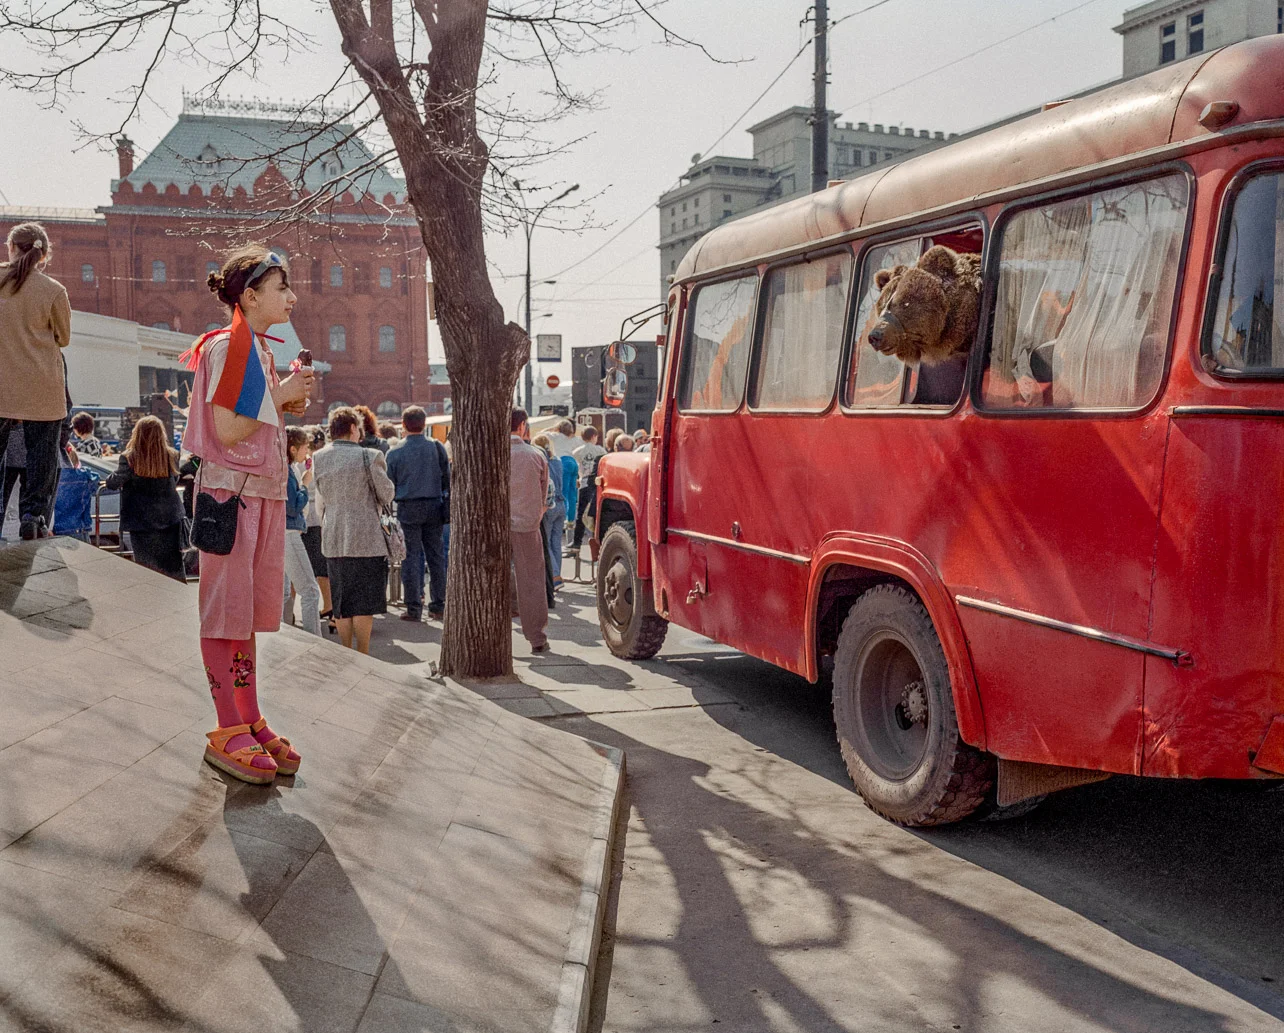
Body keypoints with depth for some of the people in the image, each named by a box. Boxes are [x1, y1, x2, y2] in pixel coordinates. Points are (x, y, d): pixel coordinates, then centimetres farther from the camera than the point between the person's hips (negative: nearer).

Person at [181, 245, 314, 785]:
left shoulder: (260, 349, 17)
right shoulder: (226, 346, -9)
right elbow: (227, 431, -16)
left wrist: (288, 404, 8)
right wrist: (282, 395, -10)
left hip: (265, 489, 9)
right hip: (230, 488, -9)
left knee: (249, 611, 10)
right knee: (226, 609, -4)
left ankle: (249, 721, 16)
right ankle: (227, 731, 1)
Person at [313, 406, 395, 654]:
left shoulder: (318, 458, 3)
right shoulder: (369, 456, -11)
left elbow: (323, 494, 14)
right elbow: (387, 495, -3)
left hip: (333, 540, 5)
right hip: (365, 539, -5)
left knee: (341, 604, 13)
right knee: (364, 604, 3)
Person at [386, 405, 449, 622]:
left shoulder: (395, 453, -4)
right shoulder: (437, 447, 0)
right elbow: (447, 478, 3)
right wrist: (448, 505, 13)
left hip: (408, 508, -2)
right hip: (433, 506, 2)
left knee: (411, 557, 2)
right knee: (436, 555, 8)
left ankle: (414, 608, 2)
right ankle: (438, 606, 12)